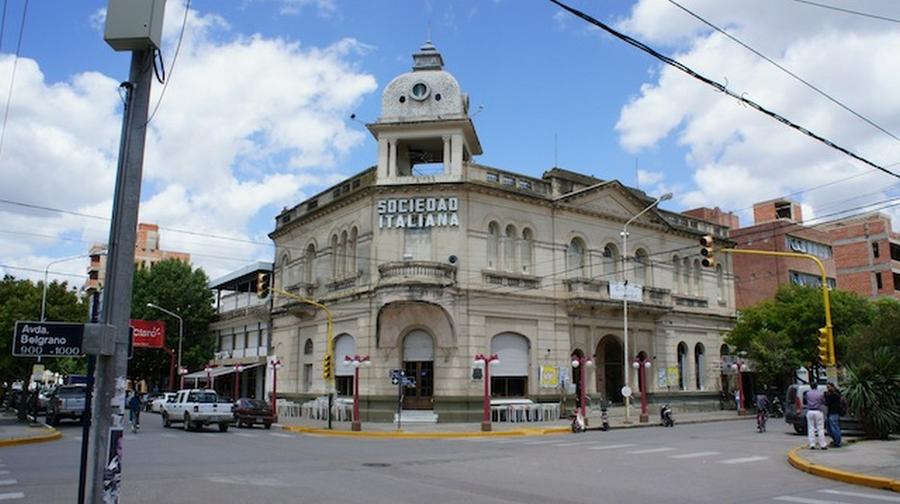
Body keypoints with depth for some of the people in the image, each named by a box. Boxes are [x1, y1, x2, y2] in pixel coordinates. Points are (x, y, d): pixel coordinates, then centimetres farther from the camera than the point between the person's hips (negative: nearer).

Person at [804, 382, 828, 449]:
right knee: (820, 429, 3)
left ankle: (812, 444, 3)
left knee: (811, 429, 5)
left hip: (810, 412, 2)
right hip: (818, 412, -2)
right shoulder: (820, 393, -4)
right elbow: (823, 403, 6)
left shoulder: (808, 394, 1)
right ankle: (823, 445, 3)